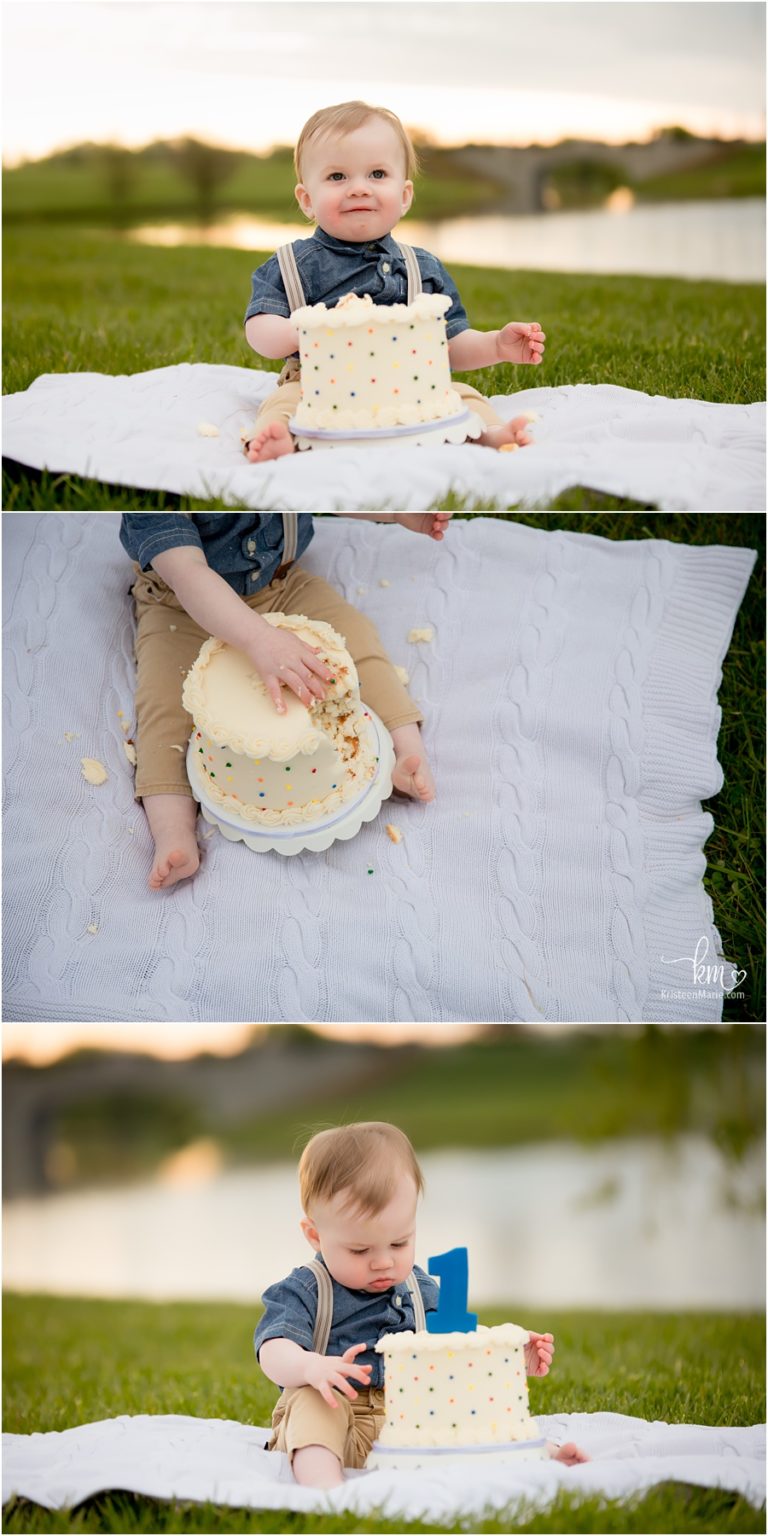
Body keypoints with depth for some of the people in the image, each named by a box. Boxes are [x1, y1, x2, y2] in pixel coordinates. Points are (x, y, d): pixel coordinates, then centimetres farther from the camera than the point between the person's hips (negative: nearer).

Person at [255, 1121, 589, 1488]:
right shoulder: (302, 1293, -5)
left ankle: (545, 1453, -12)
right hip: (326, 1430, -5)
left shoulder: (422, 1290, 14)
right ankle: (321, 1481, -55)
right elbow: (274, 1351, -20)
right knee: (311, 1398, -34)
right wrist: (311, 1366, -43)